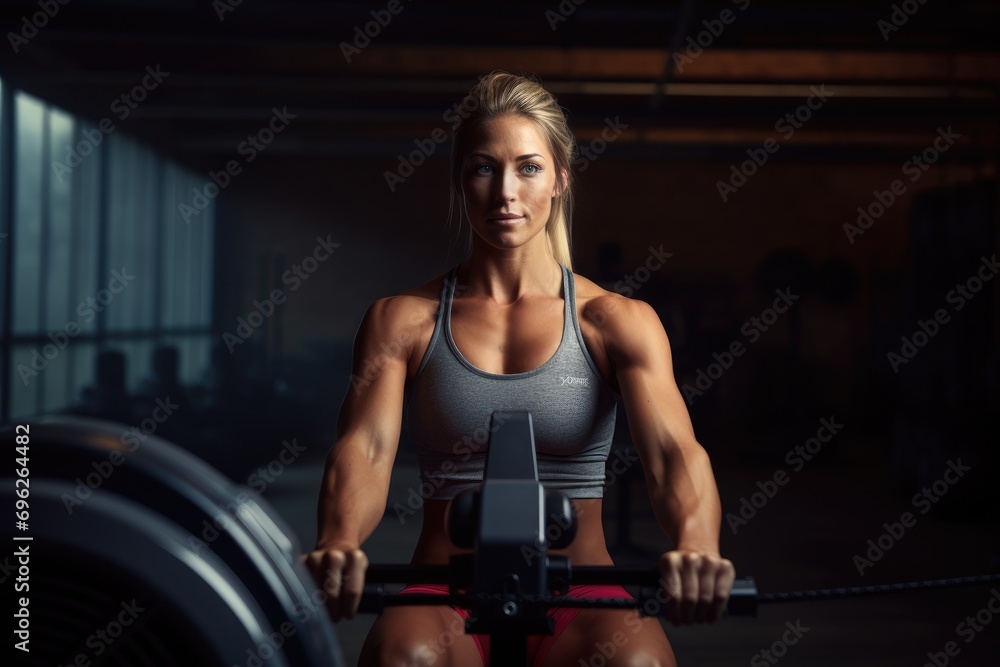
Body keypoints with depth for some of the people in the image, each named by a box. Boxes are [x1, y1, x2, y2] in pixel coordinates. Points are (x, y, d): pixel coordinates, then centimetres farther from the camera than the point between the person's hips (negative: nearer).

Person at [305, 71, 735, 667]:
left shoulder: (616, 322, 5)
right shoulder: (402, 321, 7)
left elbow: (673, 450, -11)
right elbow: (367, 446, -10)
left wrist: (696, 548, -36)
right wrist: (338, 546, -35)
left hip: (579, 599, 0)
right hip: (447, 598, 1)